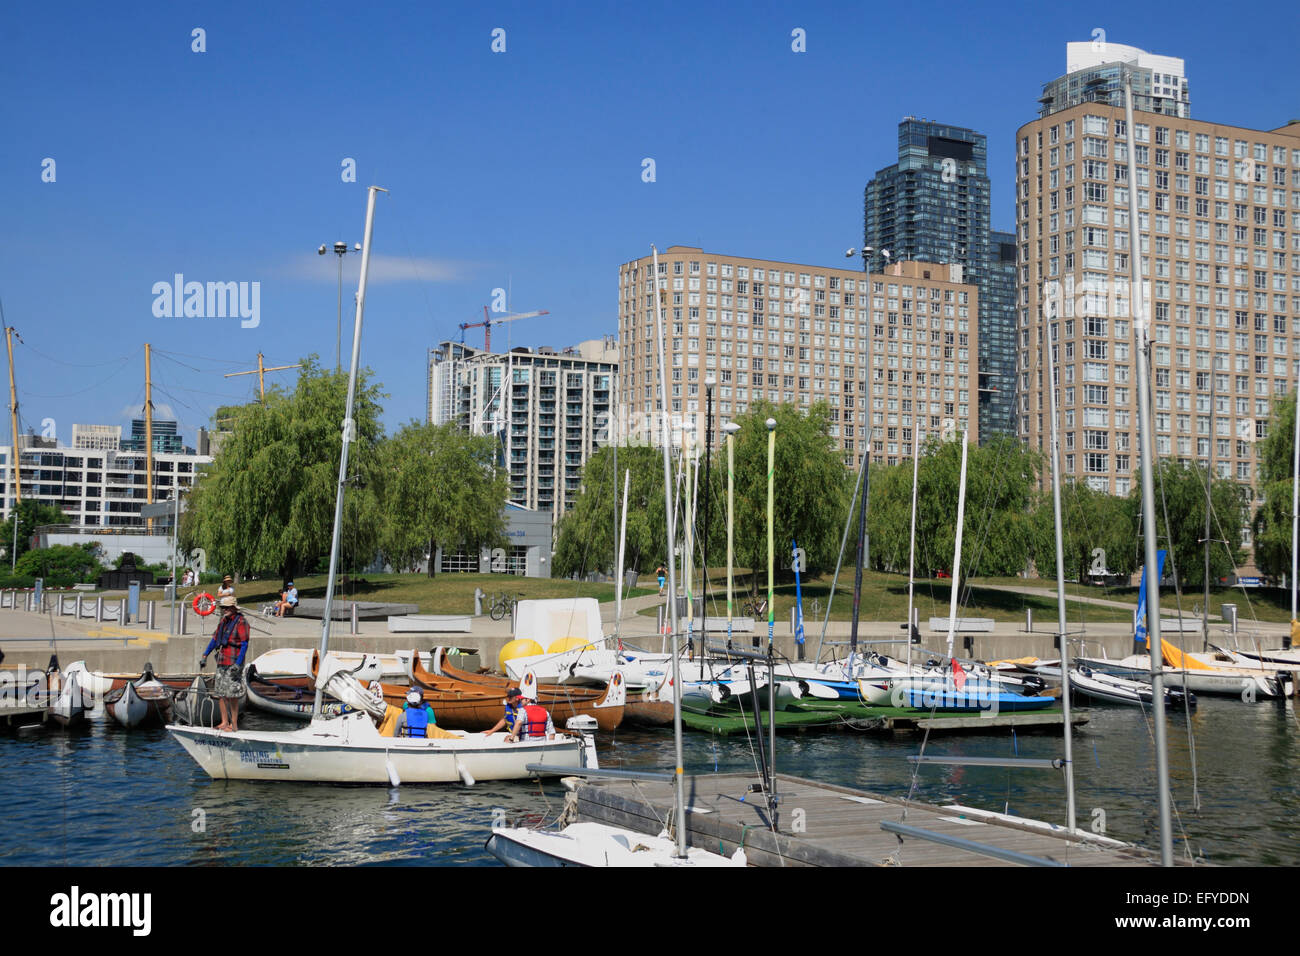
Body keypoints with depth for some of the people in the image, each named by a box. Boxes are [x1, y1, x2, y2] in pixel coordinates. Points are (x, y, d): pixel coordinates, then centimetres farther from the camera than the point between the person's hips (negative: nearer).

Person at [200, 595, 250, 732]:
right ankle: (224, 722, 16)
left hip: (233, 663, -8)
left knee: (232, 694, -7)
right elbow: (215, 639, 23)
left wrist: (238, 664, -19)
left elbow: (244, 645, -13)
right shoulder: (223, 621, 16)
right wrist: (205, 656, 17)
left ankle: (234, 724, -3)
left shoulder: (240, 622, -8)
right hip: (221, 662, 8)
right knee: (220, 693, 9)